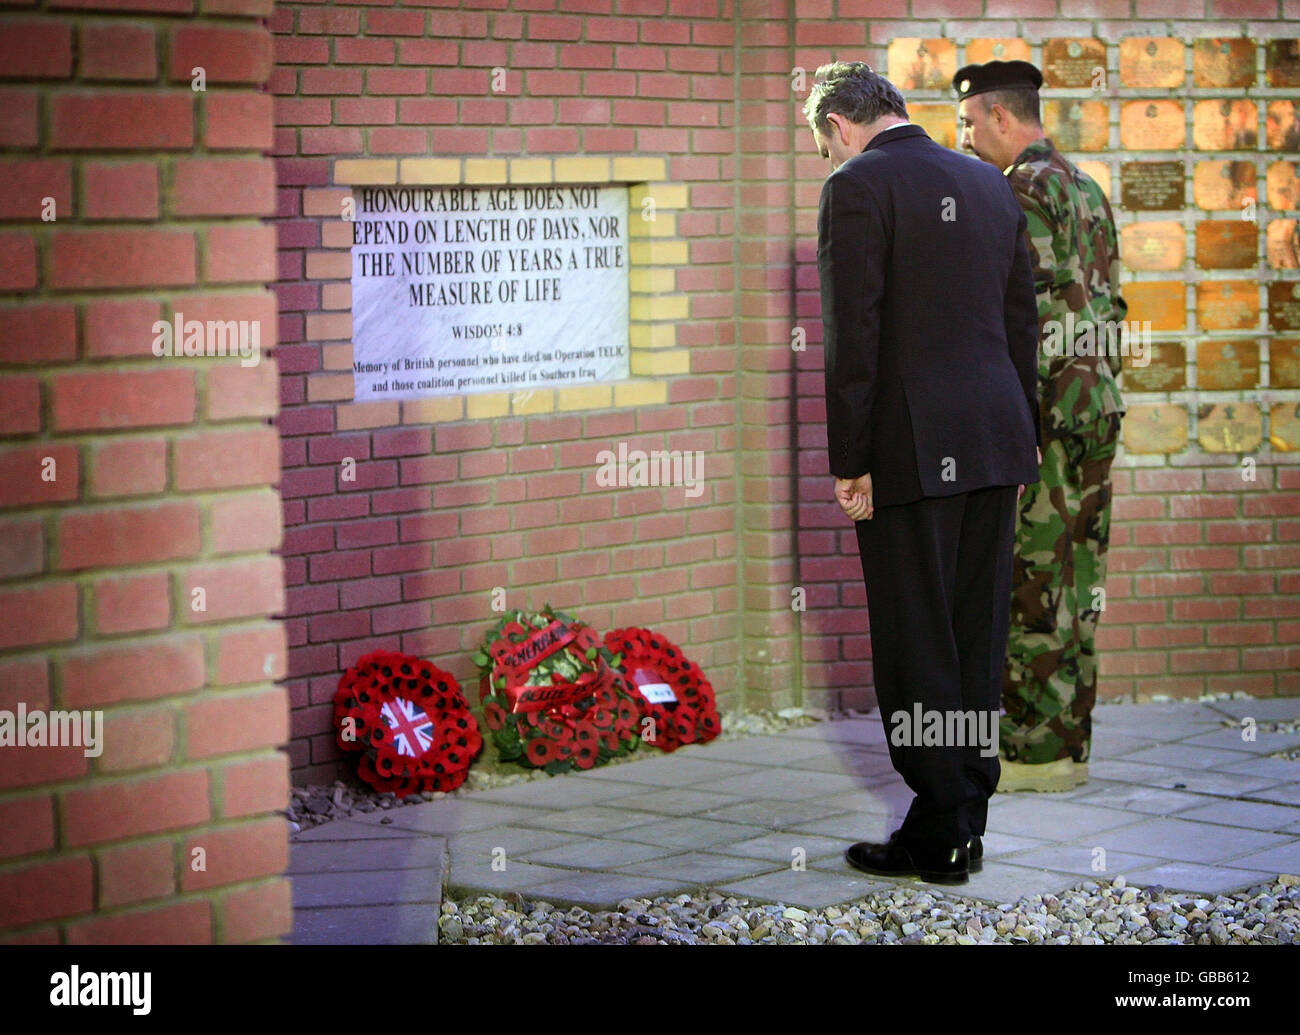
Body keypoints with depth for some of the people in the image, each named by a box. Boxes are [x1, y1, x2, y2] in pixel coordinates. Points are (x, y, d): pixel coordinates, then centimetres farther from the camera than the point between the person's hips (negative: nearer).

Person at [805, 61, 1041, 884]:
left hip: (912, 451, -7)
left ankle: (941, 832, 3)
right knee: (977, 637, 12)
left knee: (917, 645, 0)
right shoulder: (990, 183, 13)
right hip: (995, 443, 7)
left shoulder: (859, 186, -8)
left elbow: (853, 335, -13)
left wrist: (850, 463, -11)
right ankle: (968, 820, 18)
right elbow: (1022, 320, 16)